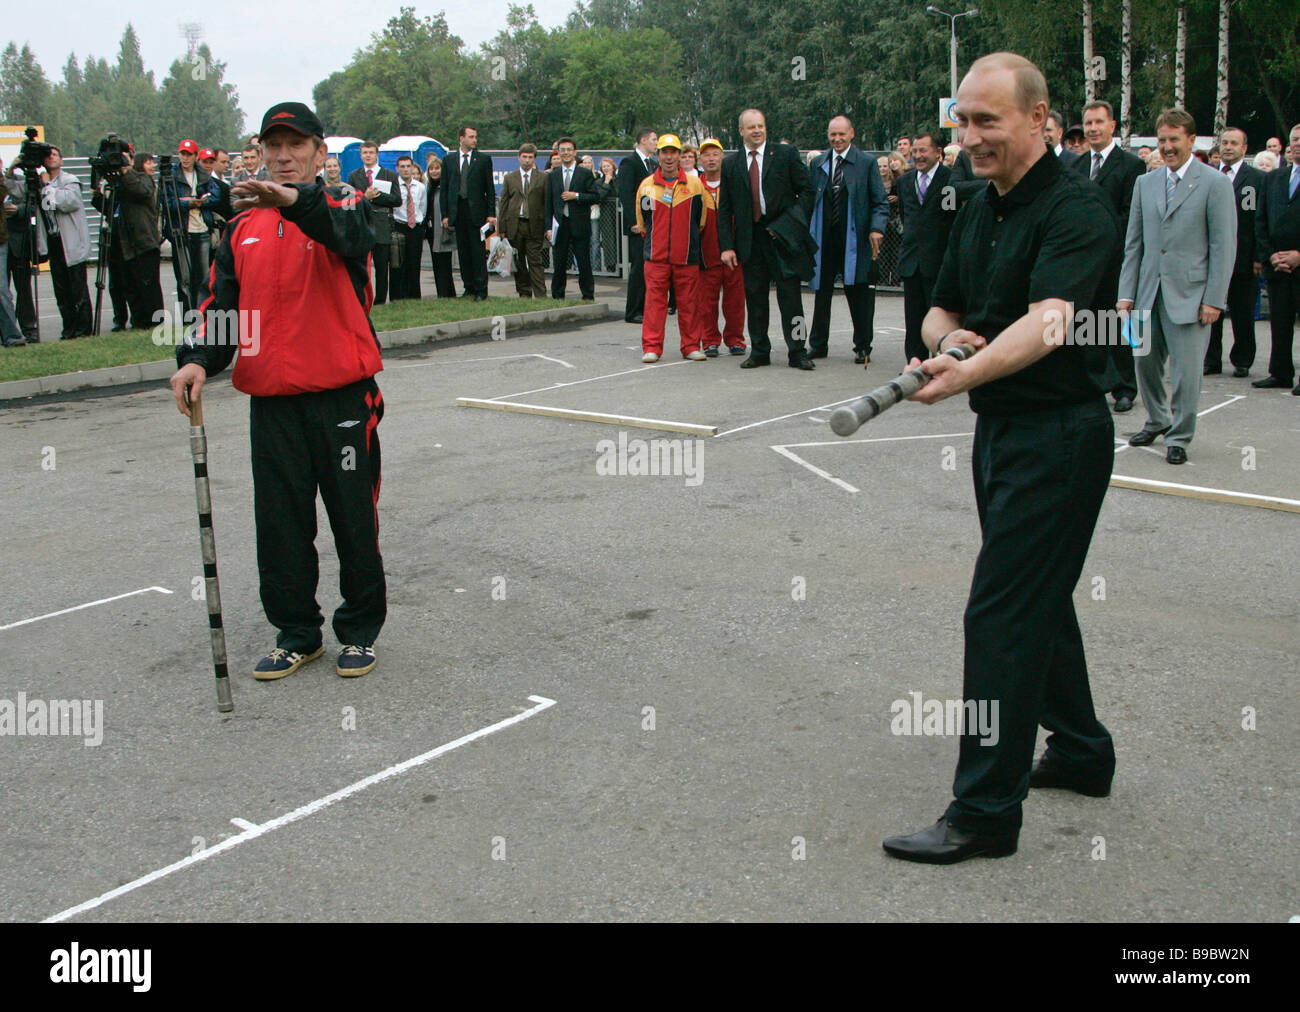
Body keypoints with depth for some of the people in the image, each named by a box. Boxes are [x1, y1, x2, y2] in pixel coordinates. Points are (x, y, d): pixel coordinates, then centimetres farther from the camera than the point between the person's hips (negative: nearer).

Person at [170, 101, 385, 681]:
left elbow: (351, 234, -26)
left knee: (354, 522, 6)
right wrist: (199, 359, -4)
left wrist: (297, 200, -45)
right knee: (280, 525, 10)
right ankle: (296, 634, 26)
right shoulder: (245, 226, 13)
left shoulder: (343, 204, -1)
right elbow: (221, 301, 14)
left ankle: (360, 631, 24)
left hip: (344, 398, -4)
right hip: (271, 402, 4)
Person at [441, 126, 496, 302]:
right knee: (463, 252, 6)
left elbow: (490, 188, 4)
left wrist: (491, 213, -4)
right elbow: (444, 188, 9)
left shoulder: (483, 160, 5)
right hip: (457, 211, 2)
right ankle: (468, 287, 15)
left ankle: (481, 290, -1)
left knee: (478, 252, -4)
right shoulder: (449, 160, 10)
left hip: (477, 211, -2)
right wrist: (445, 215, 2)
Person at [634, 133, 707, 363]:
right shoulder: (647, 185, 6)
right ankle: (651, 347, 1)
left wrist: (689, 241, 13)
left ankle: (691, 346, 11)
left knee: (689, 301, 3)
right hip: (656, 256, 0)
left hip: (687, 256, 0)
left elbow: (701, 220, 13)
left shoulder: (694, 184, 4)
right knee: (654, 300, -3)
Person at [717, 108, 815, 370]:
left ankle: (797, 352, 4)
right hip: (750, 238, 2)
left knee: (790, 295, -2)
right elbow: (724, 209, 8)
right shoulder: (730, 163, 9)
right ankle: (759, 351, 16)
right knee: (754, 297, 6)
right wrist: (727, 246, 0)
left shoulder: (785, 154, 3)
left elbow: (806, 190, 5)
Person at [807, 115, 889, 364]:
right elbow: (809, 199, 14)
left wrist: (876, 228, -15)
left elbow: (881, 201, 0)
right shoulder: (817, 164, 12)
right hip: (824, 239, 3)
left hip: (854, 239, -3)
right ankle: (818, 344, 18)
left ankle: (862, 347, 9)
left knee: (859, 295, 0)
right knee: (822, 292, 8)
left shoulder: (867, 163, 2)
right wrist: (806, 232, 3)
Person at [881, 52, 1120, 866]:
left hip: (1059, 435, -9)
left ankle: (986, 809, -1)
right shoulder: (979, 211, 11)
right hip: (1001, 428, 9)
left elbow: (1048, 321, -32)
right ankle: (1081, 752, 37)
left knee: (1003, 612, -9)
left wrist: (967, 372, -47)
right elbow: (940, 310, 16)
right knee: (1040, 599, 19)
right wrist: (951, 337, -8)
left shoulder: (1074, 210, -17)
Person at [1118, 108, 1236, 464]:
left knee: (1186, 369, -4)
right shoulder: (1145, 183, 12)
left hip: (1189, 293, -5)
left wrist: (1214, 299, -11)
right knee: (1146, 361, 12)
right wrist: (1126, 293, 5)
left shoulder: (1214, 184, -2)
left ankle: (1178, 437, 11)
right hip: (1149, 291, 5)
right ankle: (1157, 421, 35)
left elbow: (1224, 246, -5)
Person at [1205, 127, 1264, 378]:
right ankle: (1211, 360, 15)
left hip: (1242, 258, -2)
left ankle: (1242, 361, 16)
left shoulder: (1258, 178, 0)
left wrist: (1258, 257, -8)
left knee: (1242, 314, 6)